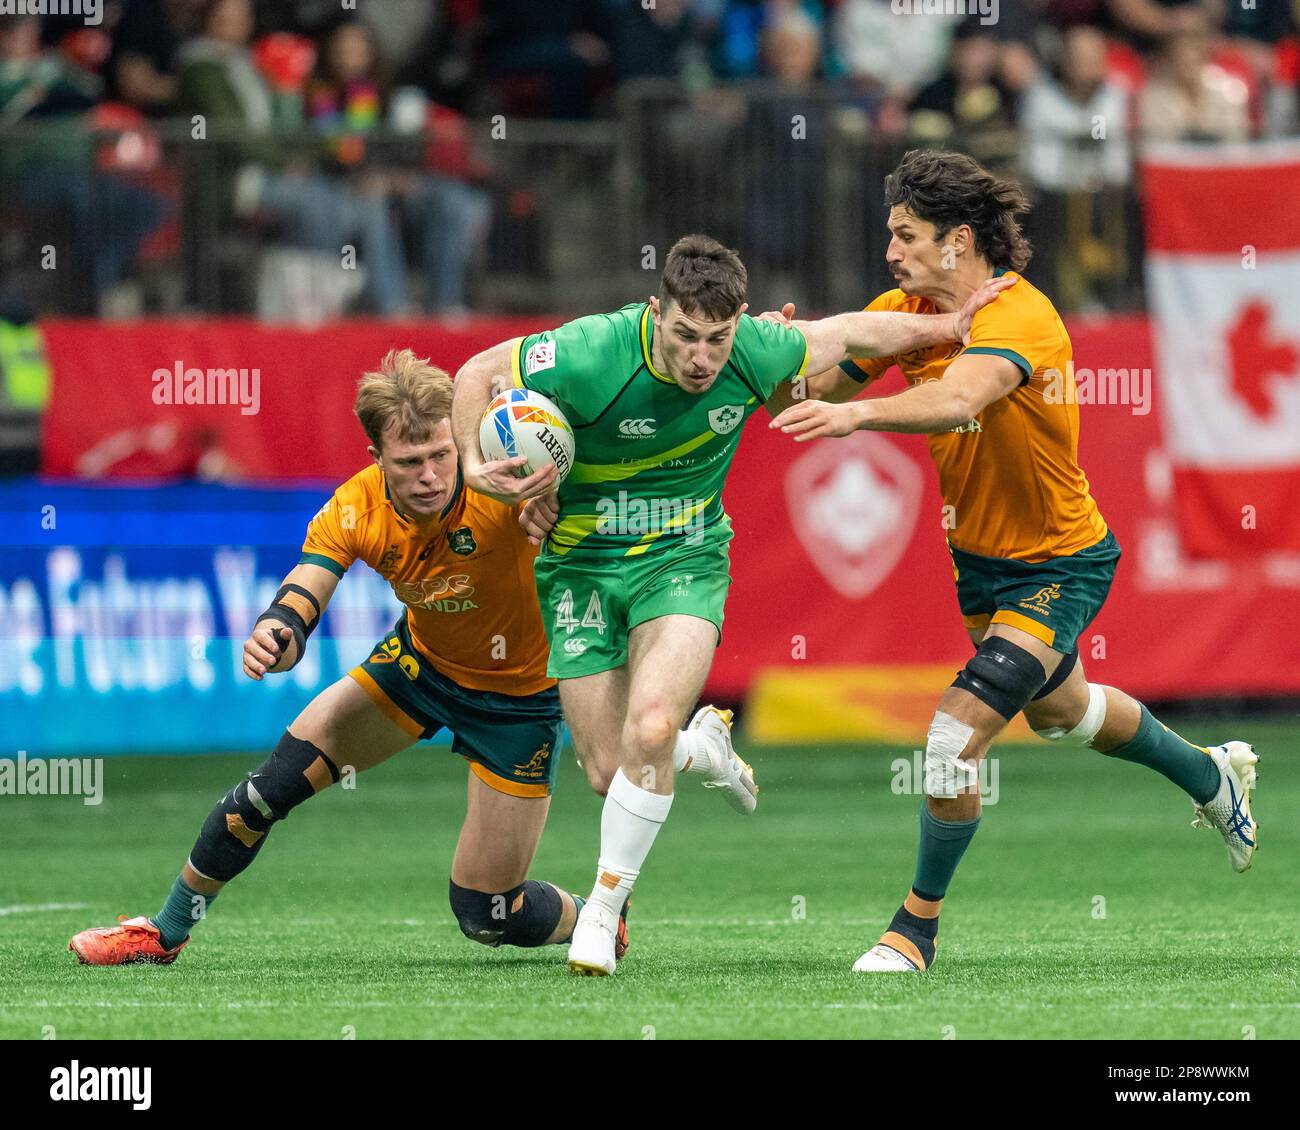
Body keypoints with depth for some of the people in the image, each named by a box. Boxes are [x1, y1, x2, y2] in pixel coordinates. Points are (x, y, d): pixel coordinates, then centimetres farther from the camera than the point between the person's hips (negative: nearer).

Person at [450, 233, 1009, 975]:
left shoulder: (755, 353, -16)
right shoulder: (593, 355, -25)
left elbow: (850, 333, 5)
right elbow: (478, 372, -10)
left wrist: (951, 326, 7)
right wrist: (476, 465, -25)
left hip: (684, 560, 0)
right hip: (581, 564, 0)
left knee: (650, 729, -25)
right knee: (610, 771, -3)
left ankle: (603, 911, -7)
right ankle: (703, 745, 35)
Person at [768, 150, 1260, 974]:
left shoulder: (1018, 317, -31)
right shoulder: (909, 310, -8)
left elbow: (961, 397, -51)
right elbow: (823, 384, -7)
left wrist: (856, 413, -66)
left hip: (1061, 565, -9)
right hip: (979, 556, 9)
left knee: (959, 731, -20)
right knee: (1056, 708, 30)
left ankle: (918, 925, 0)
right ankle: (1212, 777, 58)